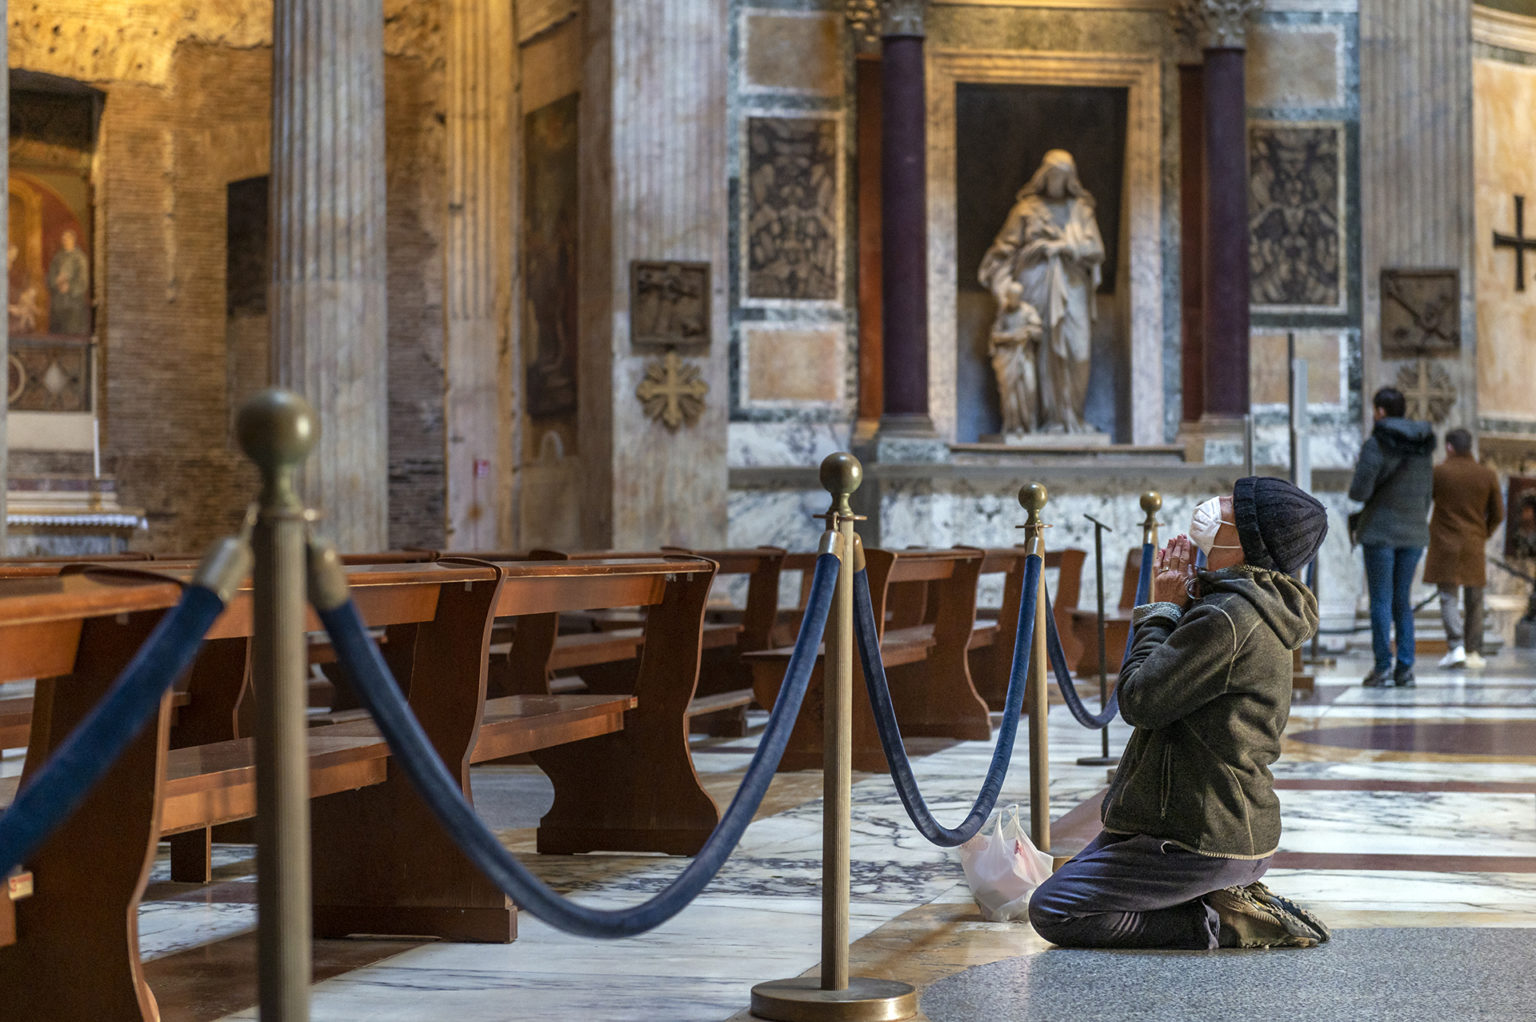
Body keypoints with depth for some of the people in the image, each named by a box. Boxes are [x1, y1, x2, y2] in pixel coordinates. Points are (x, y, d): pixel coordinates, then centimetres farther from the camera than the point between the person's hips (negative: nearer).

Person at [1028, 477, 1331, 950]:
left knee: (1053, 911, -7)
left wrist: (1163, 610, -7)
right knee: (1080, 876, 27)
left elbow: (1139, 699, -19)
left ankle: (1217, 923, -8)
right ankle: (1227, 897, 11)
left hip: (1200, 840, -11)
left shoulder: (1228, 618, -23)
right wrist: (1176, 605, 8)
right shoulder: (1259, 609, 11)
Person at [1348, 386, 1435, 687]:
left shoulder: (1376, 444, -13)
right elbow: (1427, 490, 13)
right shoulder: (1423, 445, 6)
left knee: (1380, 600, 0)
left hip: (1381, 529, -5)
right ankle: (1405, 668, 8)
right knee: (1403, 600, 12)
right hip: (1414, 530, 6)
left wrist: (1358, 489, 7)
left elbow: (1359, 492, -17)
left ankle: (1383, 667, -3)